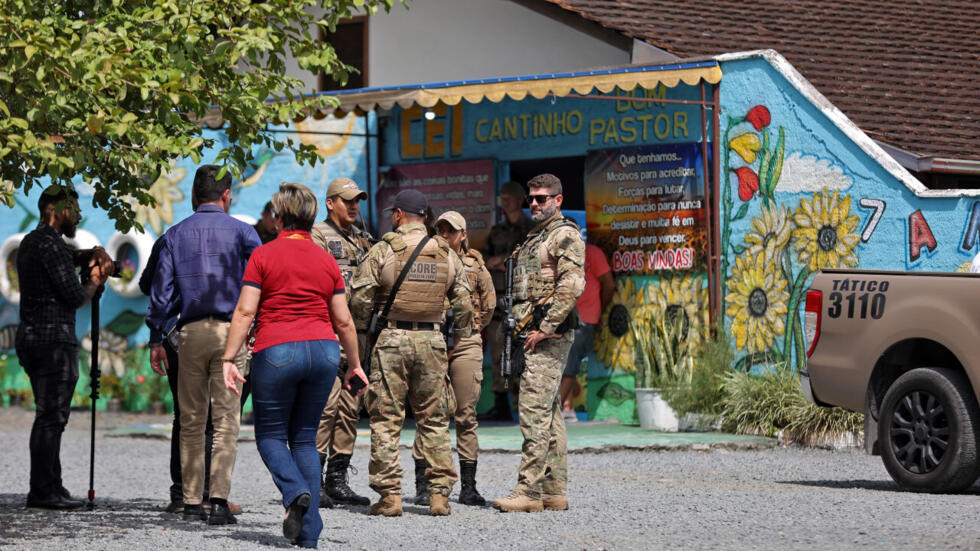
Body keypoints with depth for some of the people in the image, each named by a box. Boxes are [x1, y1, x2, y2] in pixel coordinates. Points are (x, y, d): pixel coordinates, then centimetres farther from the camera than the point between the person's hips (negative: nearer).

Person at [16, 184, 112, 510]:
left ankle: (49, 488, 13)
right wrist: (95, 281, 5)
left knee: (49, 416, 12)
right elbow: (75, 297, -14)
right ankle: (44, 492, -9)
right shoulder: (52, 245, -13)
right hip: (54, 341, -10)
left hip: (30, 338, 10)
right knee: (51, 416, -9)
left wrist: (92, 260, 7)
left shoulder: (29, 243, 18)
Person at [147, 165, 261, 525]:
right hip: (230, 331, -2)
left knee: (191, 421, 10)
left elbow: (162, 290, 6)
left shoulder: (175, 235, 8)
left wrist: (156, 337, 11)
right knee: (226, 419, -4)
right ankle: (219, 499, -15)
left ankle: (191, 502, 11)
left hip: (191, 333, 2)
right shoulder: (241, 232, 2)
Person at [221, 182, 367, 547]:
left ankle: (296, 493, -18)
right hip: (324, 350, 4)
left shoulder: (263, 256, -1)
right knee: (305, 437, 12)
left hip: (276, 351, -4)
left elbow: (245, 311, -7)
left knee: (270, 434, 10)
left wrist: (229, 359, -5)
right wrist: (354, 364, 23)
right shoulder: (327, 261, 10)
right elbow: (343, 320, 11)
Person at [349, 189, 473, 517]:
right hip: (432, 340, 3)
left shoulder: (383, 251, -5)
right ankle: (439, 494, 6)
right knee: (434, 419, 9)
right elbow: (464, 303, 8)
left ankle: (389, 495, -1)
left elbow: (360, 298, -7)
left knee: (386, 419, 2)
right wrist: (462, 340, 20)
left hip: (392, 340, -3)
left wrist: (360, 331, 10)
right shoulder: (447, 254, 7)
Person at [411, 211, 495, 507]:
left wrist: (466, 330, 7)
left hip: (465, 343, 0)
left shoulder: (475, 264, 8)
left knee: (466, 415, 2)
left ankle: (468, 487, 7)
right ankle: (422, 485, 0)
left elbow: (488, 304, 12)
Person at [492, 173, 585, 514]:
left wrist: (545, 329, -20)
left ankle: (529, 491, -15)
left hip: (549, 335, -10)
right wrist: (525, 331, 16)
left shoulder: (565, 235, -8)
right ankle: (554, 491, 12)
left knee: (534, 411, -13)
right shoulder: (534, 239, 22)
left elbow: (572, 286, -20)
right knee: (549, 413, 9)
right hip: (533, 333, 10)